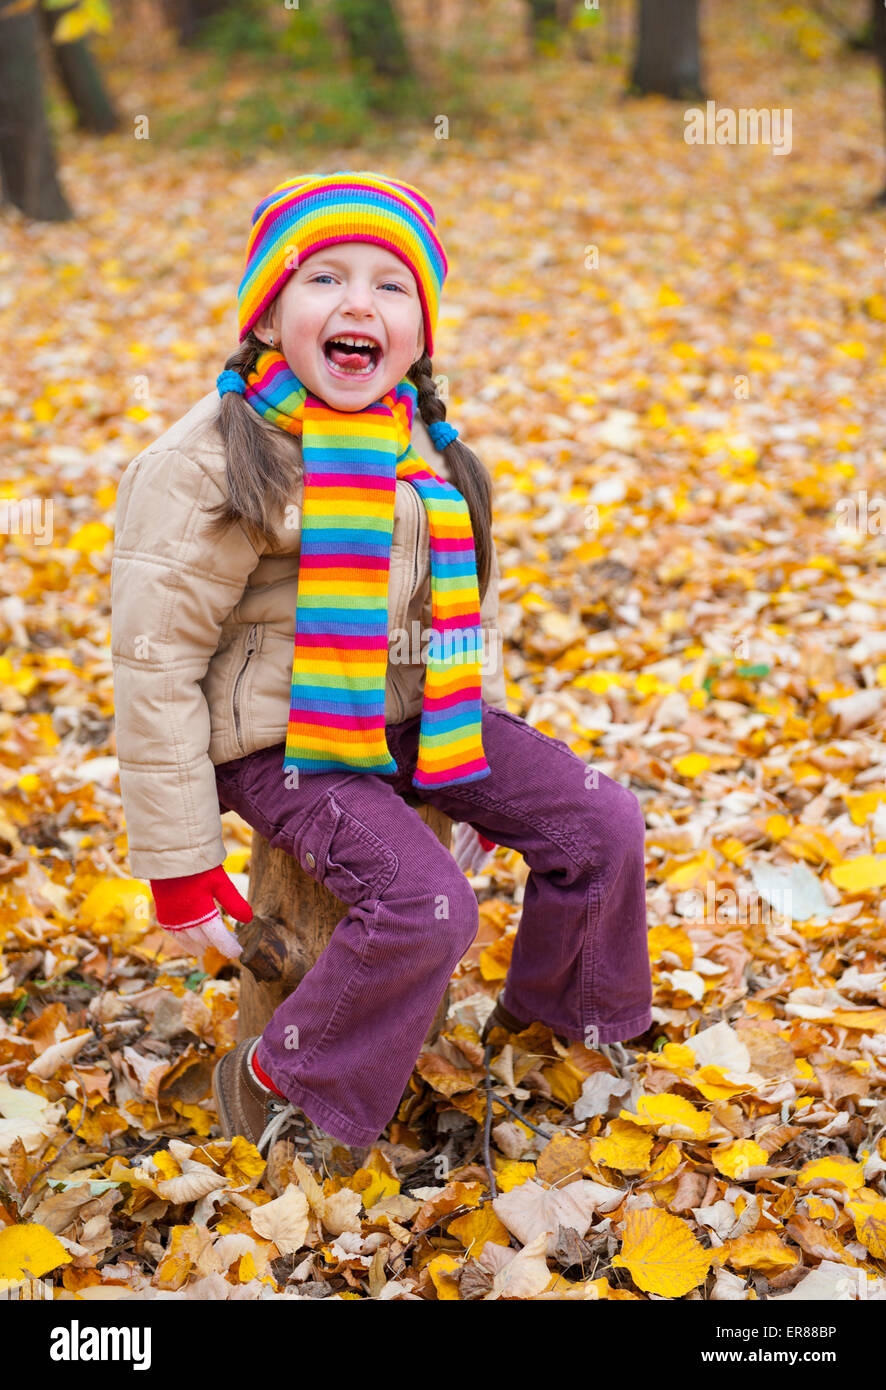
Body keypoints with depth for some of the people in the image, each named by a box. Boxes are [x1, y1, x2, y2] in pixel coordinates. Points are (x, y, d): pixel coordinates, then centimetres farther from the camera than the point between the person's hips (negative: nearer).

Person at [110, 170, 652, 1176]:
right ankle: (281, 1087, -2)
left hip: (418, 719, 7)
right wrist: (179, 866, -14)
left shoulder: (423, 451, 3)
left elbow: (465, 599, 18)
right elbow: (155, 662, -16)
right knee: (424, 904, -27)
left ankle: (552, 1008, 26)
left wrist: (481, 739, 20)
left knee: (601, 821, -1)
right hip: (283, 744, -7)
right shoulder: (208, 466, -18)